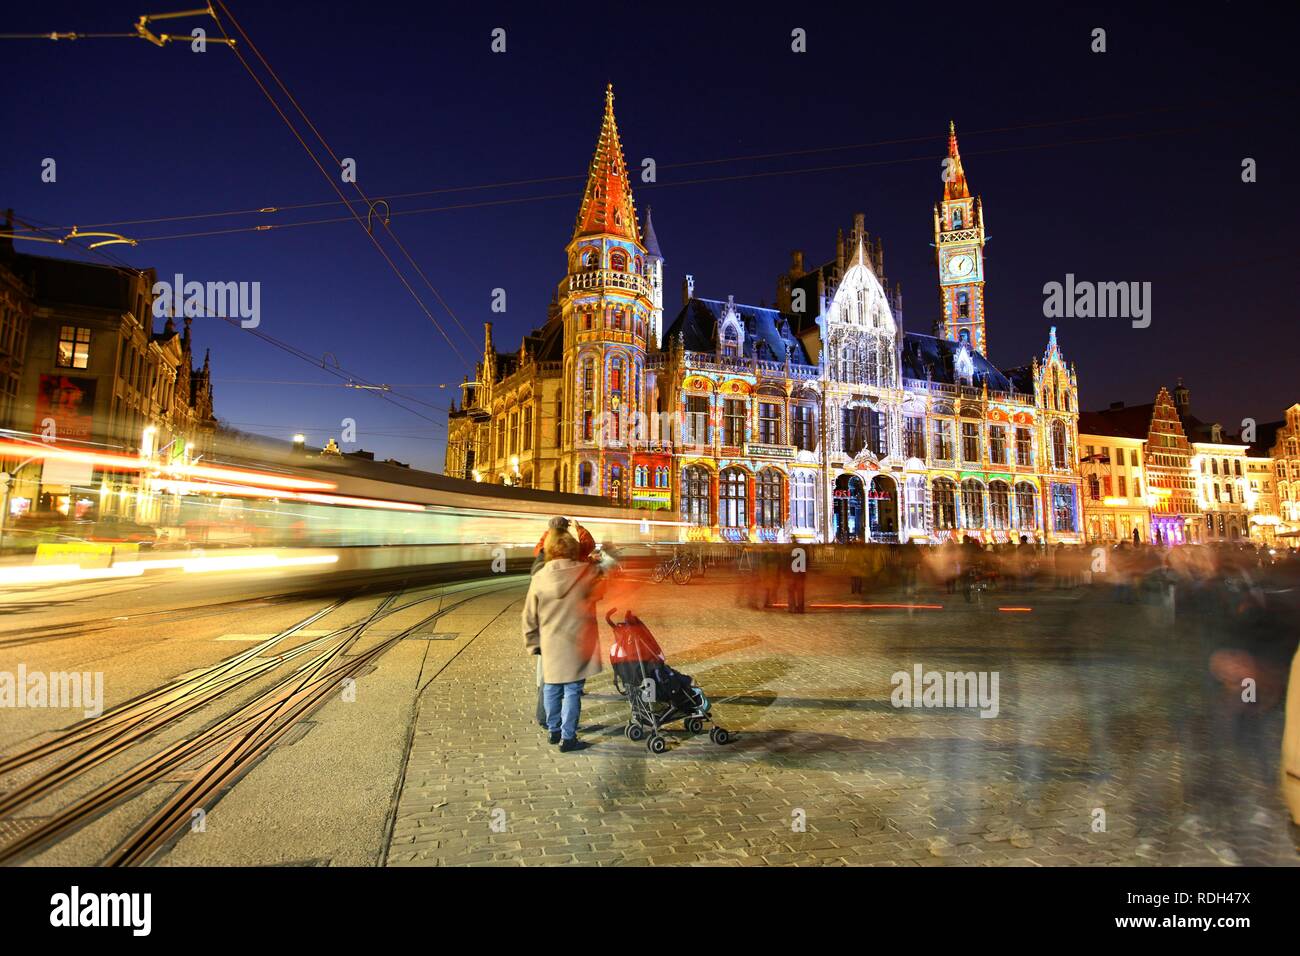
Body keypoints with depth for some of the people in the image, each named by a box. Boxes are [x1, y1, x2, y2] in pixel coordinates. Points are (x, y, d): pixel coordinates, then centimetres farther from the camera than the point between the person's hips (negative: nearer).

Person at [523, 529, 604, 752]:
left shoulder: (539, 578, -4)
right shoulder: (587, 573, -11)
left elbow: (529, 617, 2)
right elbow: (600, 592, 9)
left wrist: (533, 644, 13)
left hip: (550, 646, 3)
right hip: (577, 644, -2)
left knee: (552, 689, 18)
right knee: (572, 691, 6)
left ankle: (554, 730, 31)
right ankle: (567, 738, 10)